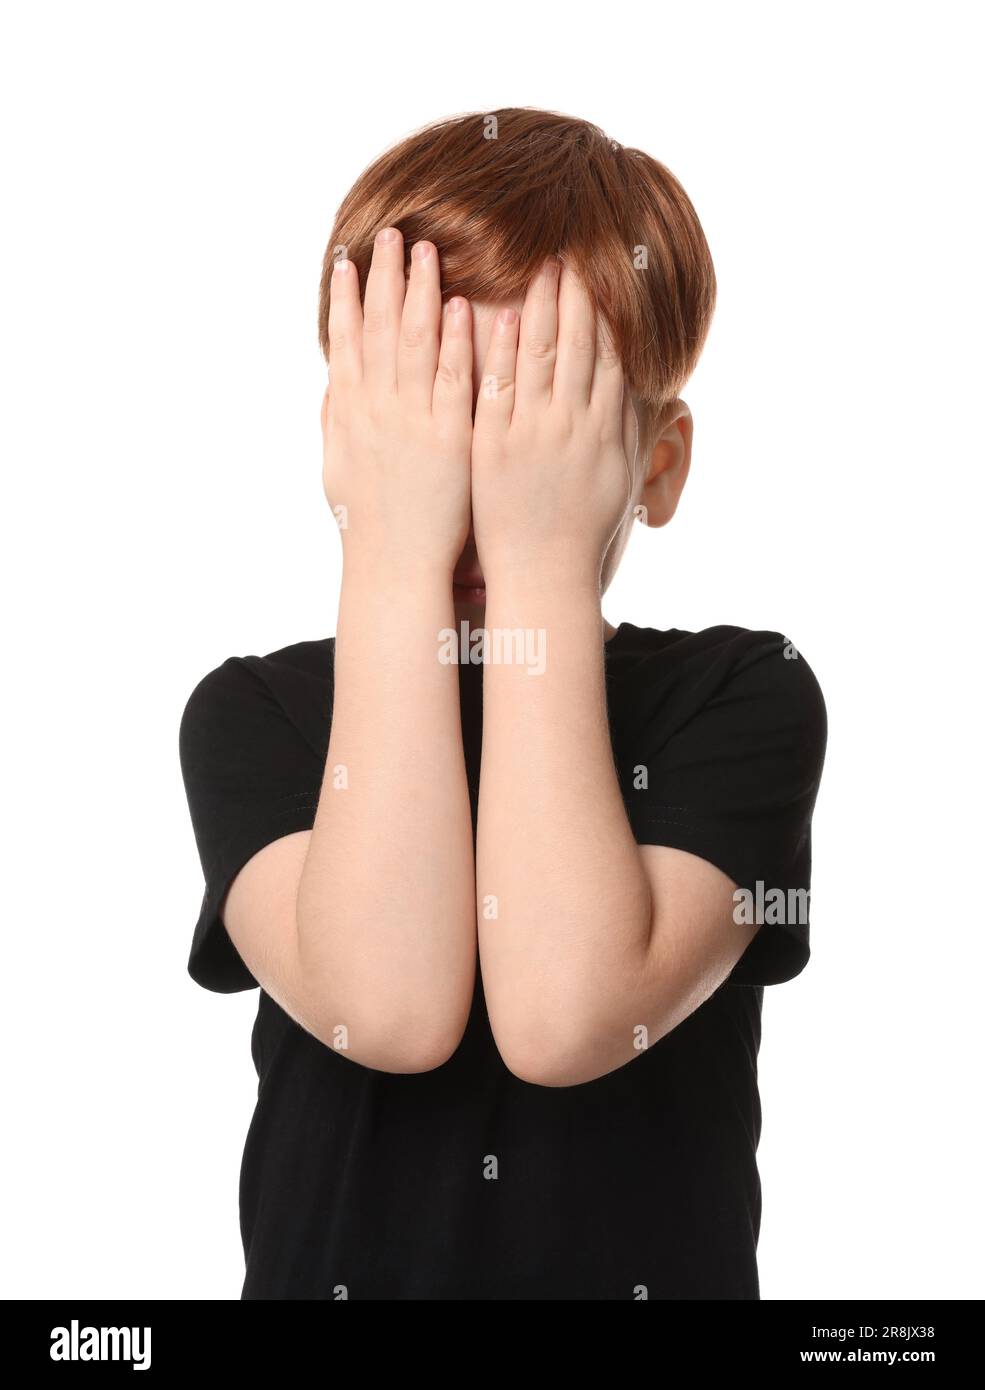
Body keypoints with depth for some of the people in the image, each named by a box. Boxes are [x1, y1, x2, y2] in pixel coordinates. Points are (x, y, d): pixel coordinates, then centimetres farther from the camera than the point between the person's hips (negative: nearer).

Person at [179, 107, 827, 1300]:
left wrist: (546, 564, -19)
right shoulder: (255, 714, -4)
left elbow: (565, 1019, -21)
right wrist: (394, 559, -20)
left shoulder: (748, 699, -6)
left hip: (663, 1266, -1)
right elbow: (386, 1009, -21)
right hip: (331, 1263, 1)